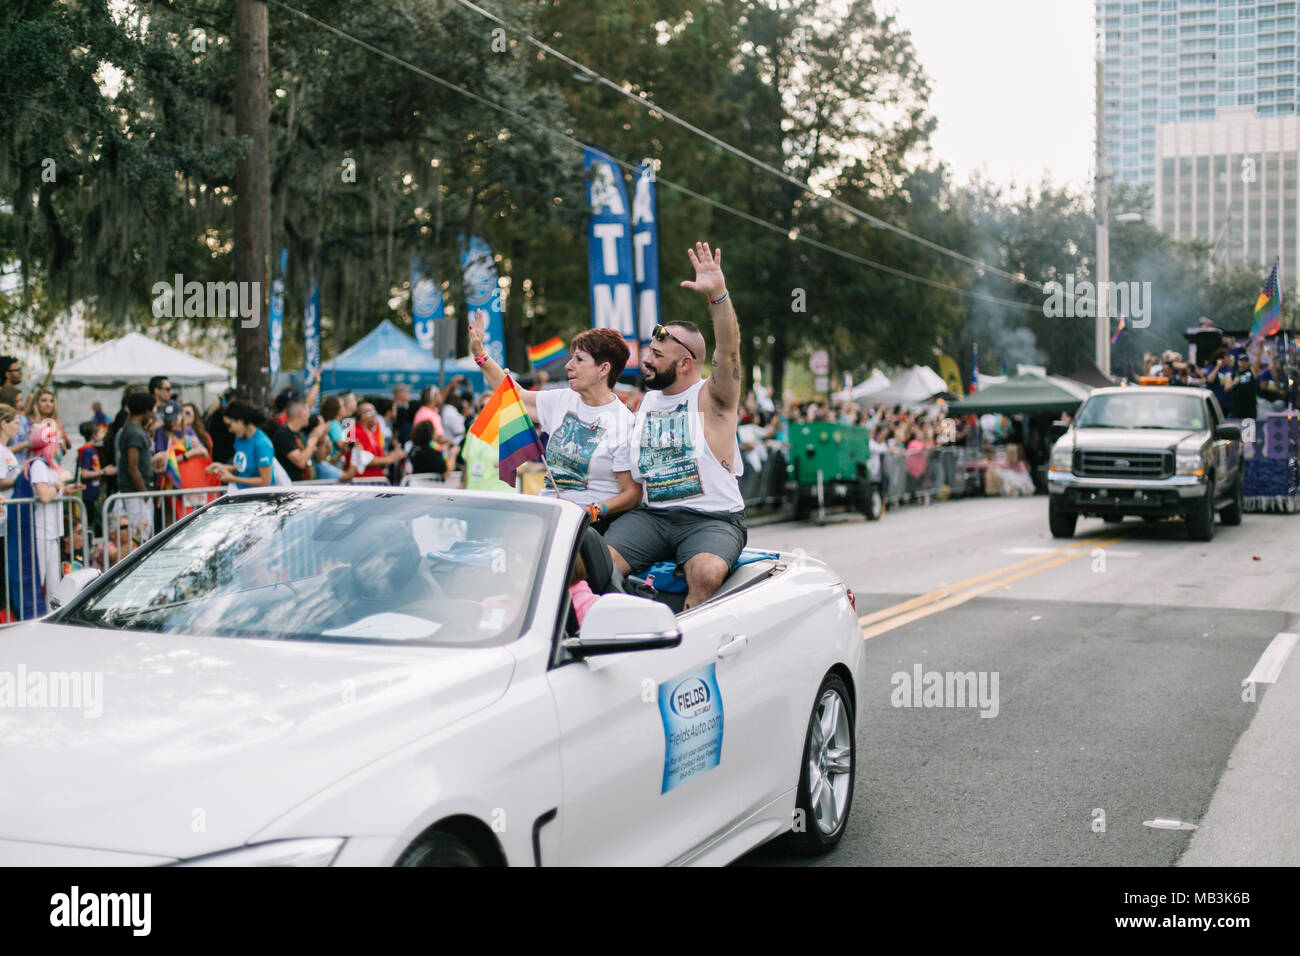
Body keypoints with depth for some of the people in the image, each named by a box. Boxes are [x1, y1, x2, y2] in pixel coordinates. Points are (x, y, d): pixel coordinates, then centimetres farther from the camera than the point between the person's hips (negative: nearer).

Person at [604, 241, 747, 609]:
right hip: (650, 516, 5)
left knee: (707, 572, -36)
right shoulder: (646, 401, 17)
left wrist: (718, 294, -36)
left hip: (712, 519, -5)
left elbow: (729, 351, -22)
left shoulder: (712, 397, -2)